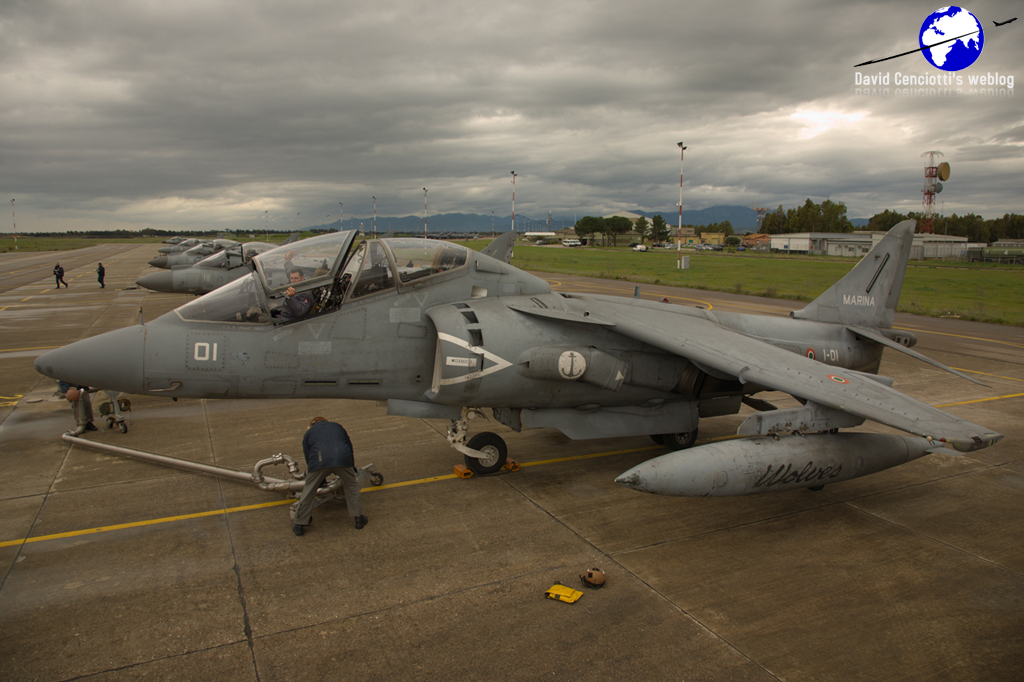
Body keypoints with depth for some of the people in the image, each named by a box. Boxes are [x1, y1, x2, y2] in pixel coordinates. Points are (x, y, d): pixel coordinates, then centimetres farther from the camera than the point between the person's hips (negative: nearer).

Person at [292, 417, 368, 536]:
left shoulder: (309, 433, 30)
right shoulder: (337, 426, 35)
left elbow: (308, 457, 27)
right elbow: (350, 447, 36)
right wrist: (353, 471, 46)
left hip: (319, 461, -1)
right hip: (342, 459, 1)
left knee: (308, 492, 13)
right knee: (351, 486, 20)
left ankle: (299, 524, 20)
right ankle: (358, 518, 22)